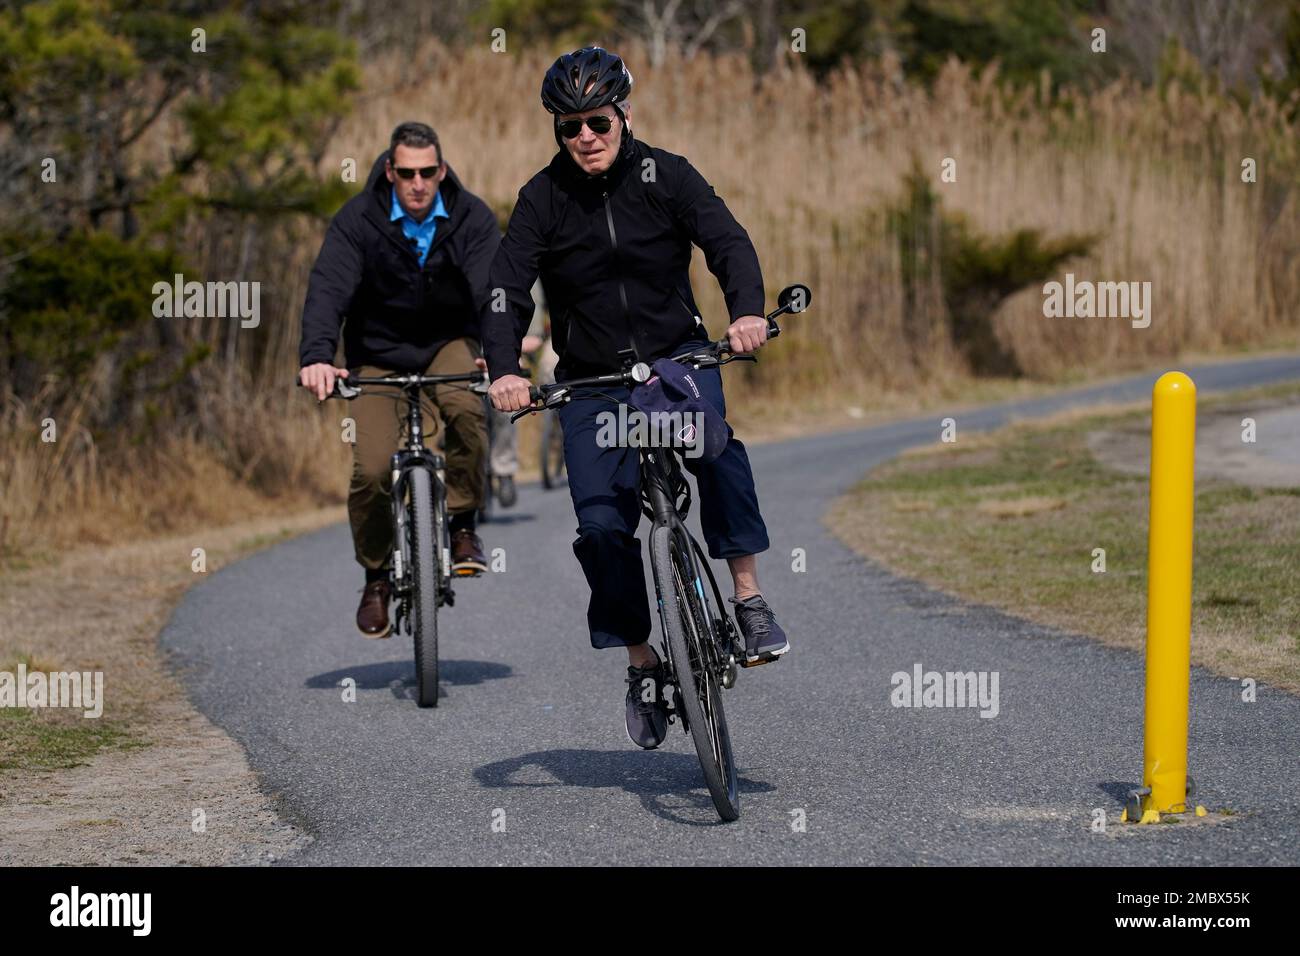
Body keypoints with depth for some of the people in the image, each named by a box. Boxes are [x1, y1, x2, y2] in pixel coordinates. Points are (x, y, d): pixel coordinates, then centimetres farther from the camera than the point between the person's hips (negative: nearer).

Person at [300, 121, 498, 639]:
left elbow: (493, 288, -26)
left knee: (466, 407, -34)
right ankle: (376, 576, 10)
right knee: (372, 471, -16)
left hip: (448, 344, 0)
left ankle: (463, 527, -15)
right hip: (378, 353, 0)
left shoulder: (471, 217, -14)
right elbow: (328, 287, -27)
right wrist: (316, 357, -45)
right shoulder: (358, 219, -16)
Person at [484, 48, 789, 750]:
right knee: (601, 523, -10)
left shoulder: (663, 175, -6)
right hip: (590, 377, 1)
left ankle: (748, 598, -25)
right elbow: (507, 290, -13)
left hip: (676, 355, -1)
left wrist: (746, 311, -37)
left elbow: (727, 240, -16)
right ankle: (642, 664, 7)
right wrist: (504, 370, -31)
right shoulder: (542, 198, -5)